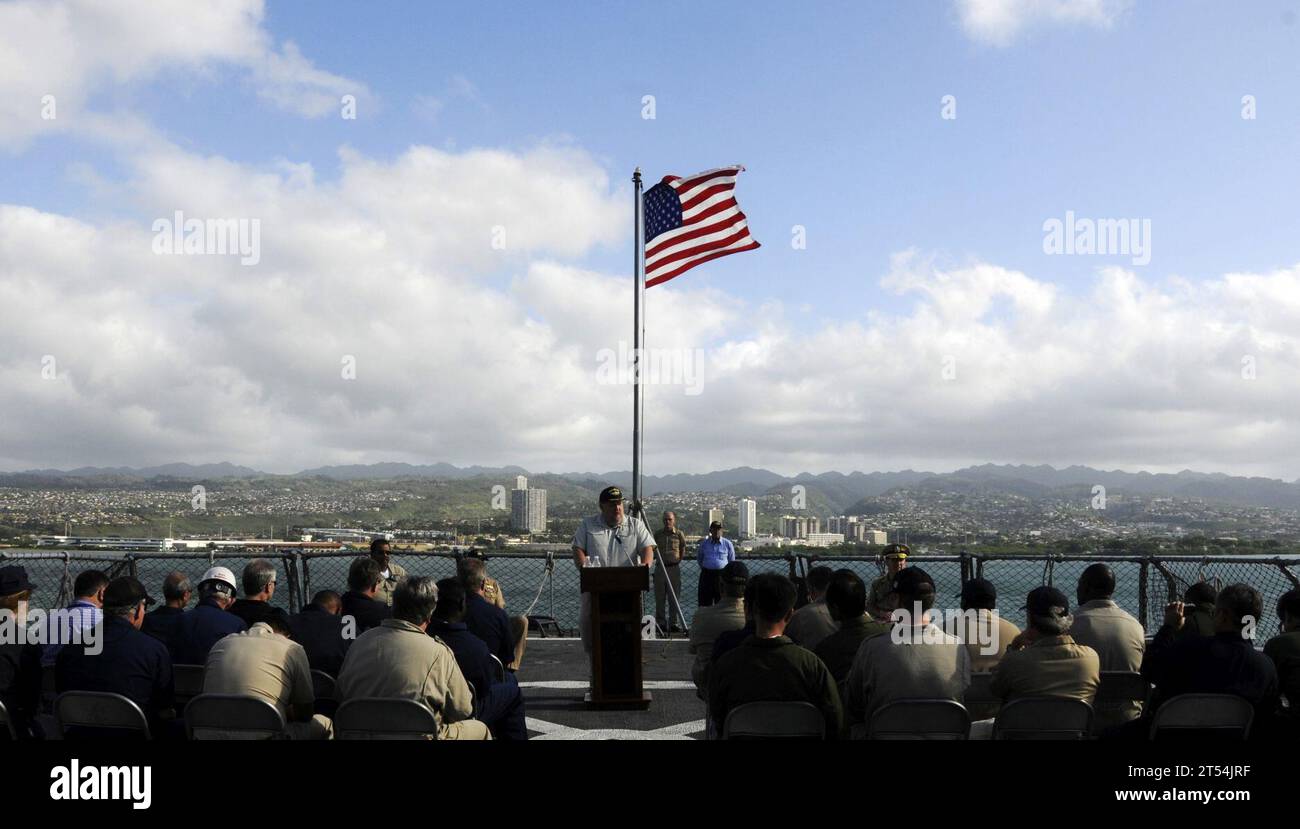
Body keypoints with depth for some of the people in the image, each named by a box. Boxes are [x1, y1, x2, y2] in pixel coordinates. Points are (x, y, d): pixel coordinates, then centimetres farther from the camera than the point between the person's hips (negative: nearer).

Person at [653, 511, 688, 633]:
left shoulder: (679, 534, 1)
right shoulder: (658, 534, 6)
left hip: (674, 568, -1)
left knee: (674, 597, 1)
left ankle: (673, 623, 6)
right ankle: (660, 623, 9)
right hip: (660, 568, 1)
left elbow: (683, 550, 13)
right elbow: (653, 549, 20)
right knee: (660, 597, 3)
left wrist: (678, 560, 8)